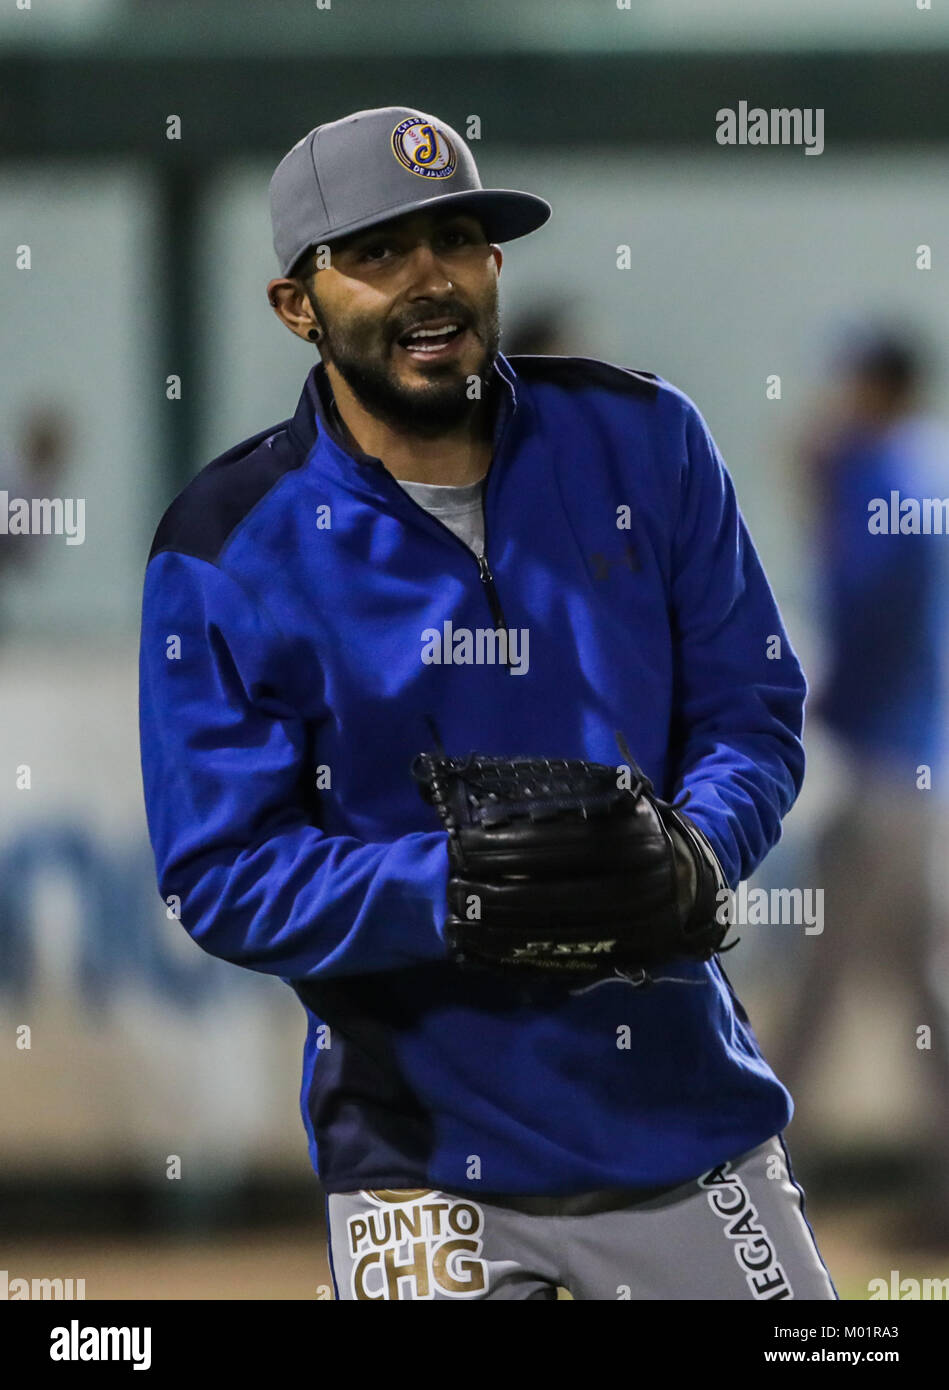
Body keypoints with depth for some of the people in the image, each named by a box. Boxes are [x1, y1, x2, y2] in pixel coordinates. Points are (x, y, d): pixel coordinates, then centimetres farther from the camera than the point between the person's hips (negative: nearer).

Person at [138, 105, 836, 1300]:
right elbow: (225, 878, -10)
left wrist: (696, 853, -18)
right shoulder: (227, 555, -8)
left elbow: (751, 710, 4)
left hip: (682, 1104, 3)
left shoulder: (639, 442, 1)